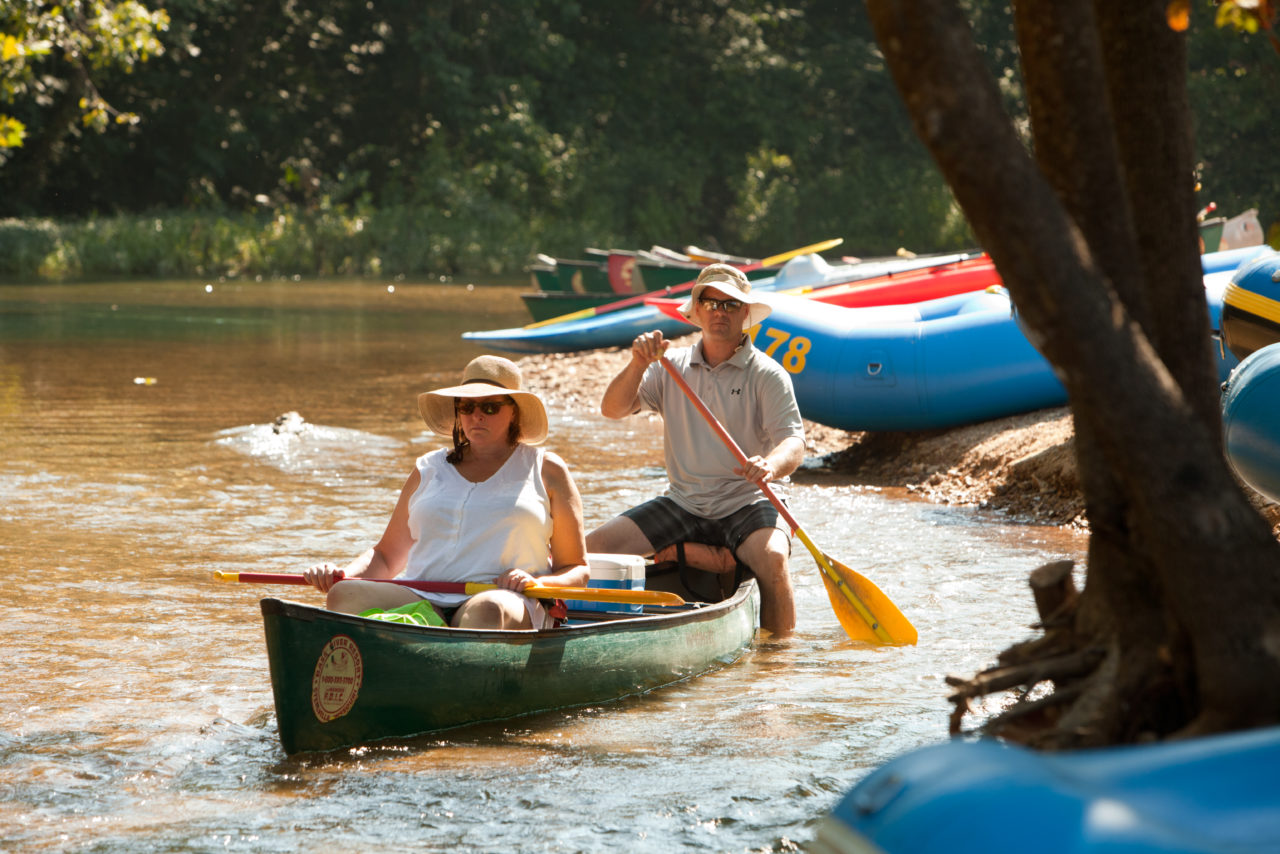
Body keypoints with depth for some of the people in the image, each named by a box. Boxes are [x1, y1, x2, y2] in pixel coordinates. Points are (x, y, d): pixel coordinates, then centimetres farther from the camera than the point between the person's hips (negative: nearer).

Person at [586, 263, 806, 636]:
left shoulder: (767, 375, -2)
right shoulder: (672, 367, 9)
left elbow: (793, 442, -13)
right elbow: (612, 409, -1)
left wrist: (770, 466, -37)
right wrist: (639, 364, -20)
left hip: (745, 505, -3)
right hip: (682, 503, 3)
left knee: (771, 557, -34)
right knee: (593, 549, -12)